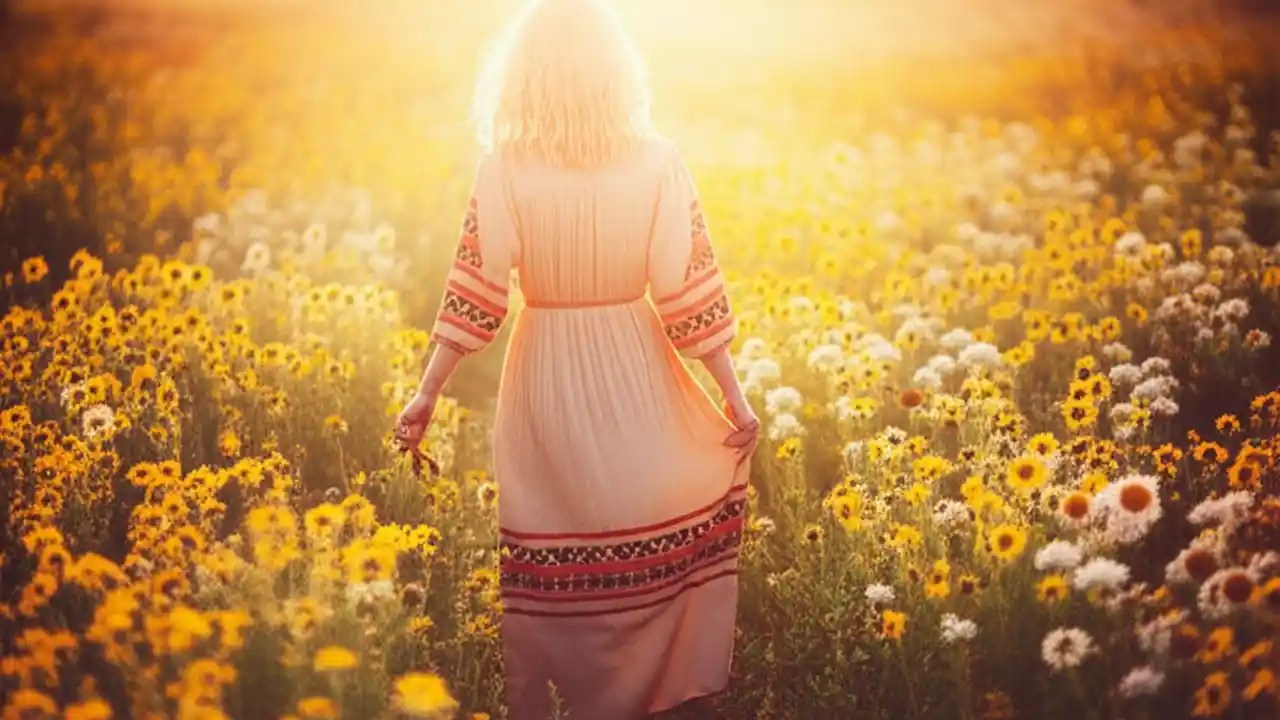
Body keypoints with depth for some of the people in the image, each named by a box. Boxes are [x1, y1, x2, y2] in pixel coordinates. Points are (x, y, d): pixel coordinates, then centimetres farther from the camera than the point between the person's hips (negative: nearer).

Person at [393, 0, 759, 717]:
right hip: (635, 372, 0)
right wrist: (735, 395, -1)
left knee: (543, 564, 11)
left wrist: (428, 394, -3)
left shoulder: (505, 167, -7)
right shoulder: (659, 161, -7)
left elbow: (477, 292, -9)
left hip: (545, 376, 1)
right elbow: (691, 291, -8)